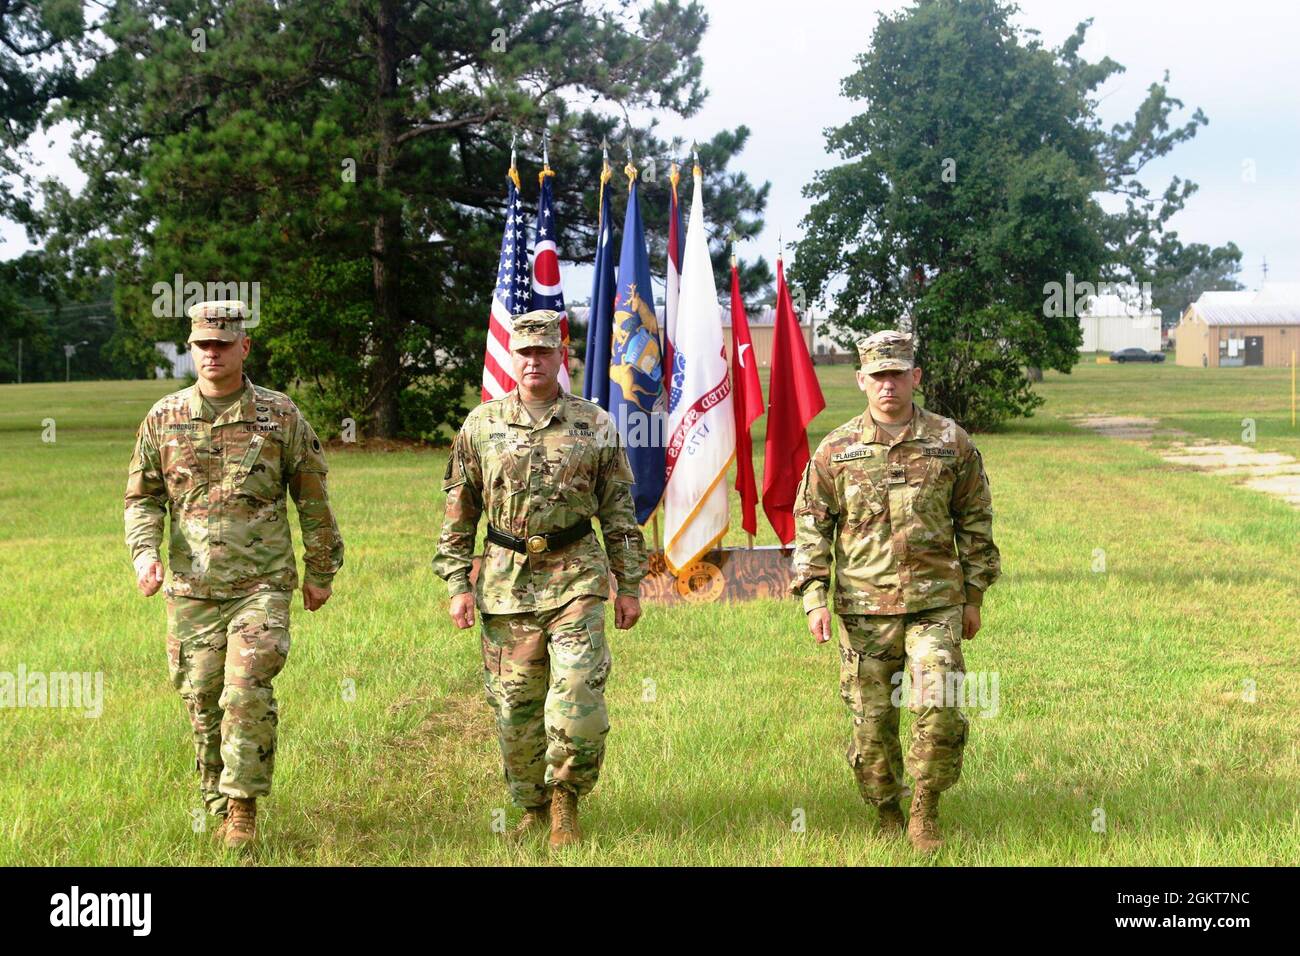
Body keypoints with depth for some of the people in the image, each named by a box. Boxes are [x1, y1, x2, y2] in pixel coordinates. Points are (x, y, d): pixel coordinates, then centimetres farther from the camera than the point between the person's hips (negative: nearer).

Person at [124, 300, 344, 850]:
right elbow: (142, 495, 11)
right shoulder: (164, 418, 6)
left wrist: (321, 571, 10)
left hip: (262, 585, -2)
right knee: (203, 703, 7)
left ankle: (244, 806, -4)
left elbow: (312, 499, 8)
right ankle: (217, 807, 21)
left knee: (247, 695, -15)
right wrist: (144, 550, -7)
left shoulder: (280, 416, 1)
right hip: (191, 590, 2)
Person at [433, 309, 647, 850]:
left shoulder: (595, 426, 4)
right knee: (514, 704, 5)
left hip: (576, 579, -1)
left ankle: (566, 801, 7)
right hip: (506, 582, 1)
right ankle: (531, 807, 23)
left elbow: (619, 513, 8)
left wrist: (629, 586, 6)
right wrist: (457, 583, 3)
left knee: (578, 694, -13)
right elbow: (458, 513, 9)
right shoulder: (481, 426, 6)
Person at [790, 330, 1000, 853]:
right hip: (864, 608, 1)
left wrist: (973, 598, 10)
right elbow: (810, 527, 6)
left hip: (936, 602, -1)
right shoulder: (835, 451, 3)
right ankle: (887, 818, 21)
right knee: (872, 718, 5)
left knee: (939, 707, -12)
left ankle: (925, 814, 6)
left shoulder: (951, 443, 3)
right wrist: (813, 598, -3)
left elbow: (975, 524, 10)